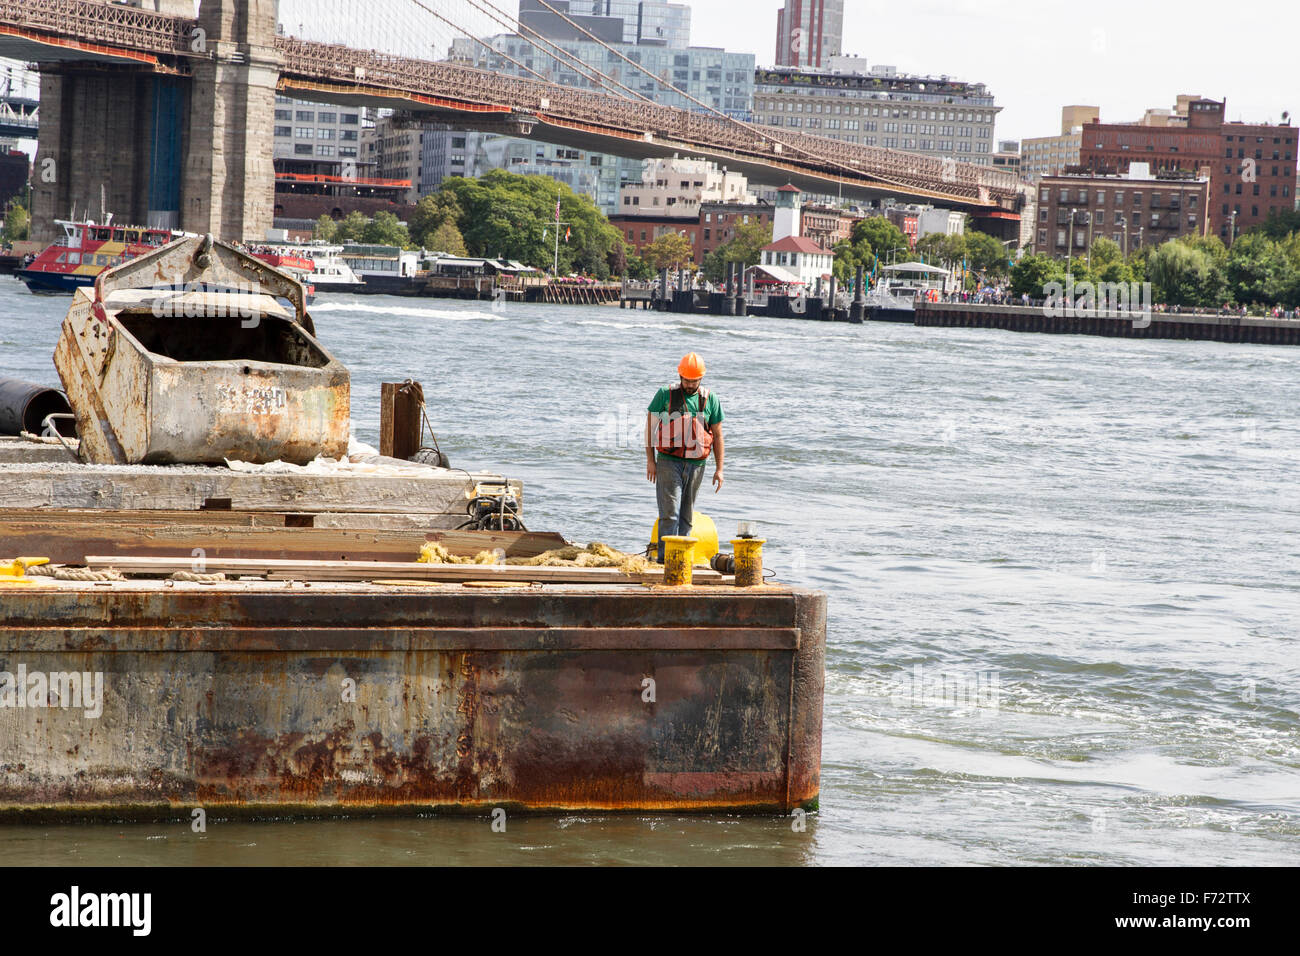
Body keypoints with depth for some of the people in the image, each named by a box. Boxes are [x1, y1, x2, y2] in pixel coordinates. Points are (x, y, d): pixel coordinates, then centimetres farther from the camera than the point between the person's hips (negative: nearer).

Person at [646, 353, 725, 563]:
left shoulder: (710, 400, 6)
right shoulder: (665, 395, 0)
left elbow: (717, 435, 10)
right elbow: (650, 425, 2)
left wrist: (719, 469, 6)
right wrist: (650, 460, -3)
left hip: (696, 465, 3)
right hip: (669, 462, -3)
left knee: (687, 514, 7)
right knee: (670, 511, -11)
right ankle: (665, 555, -13)